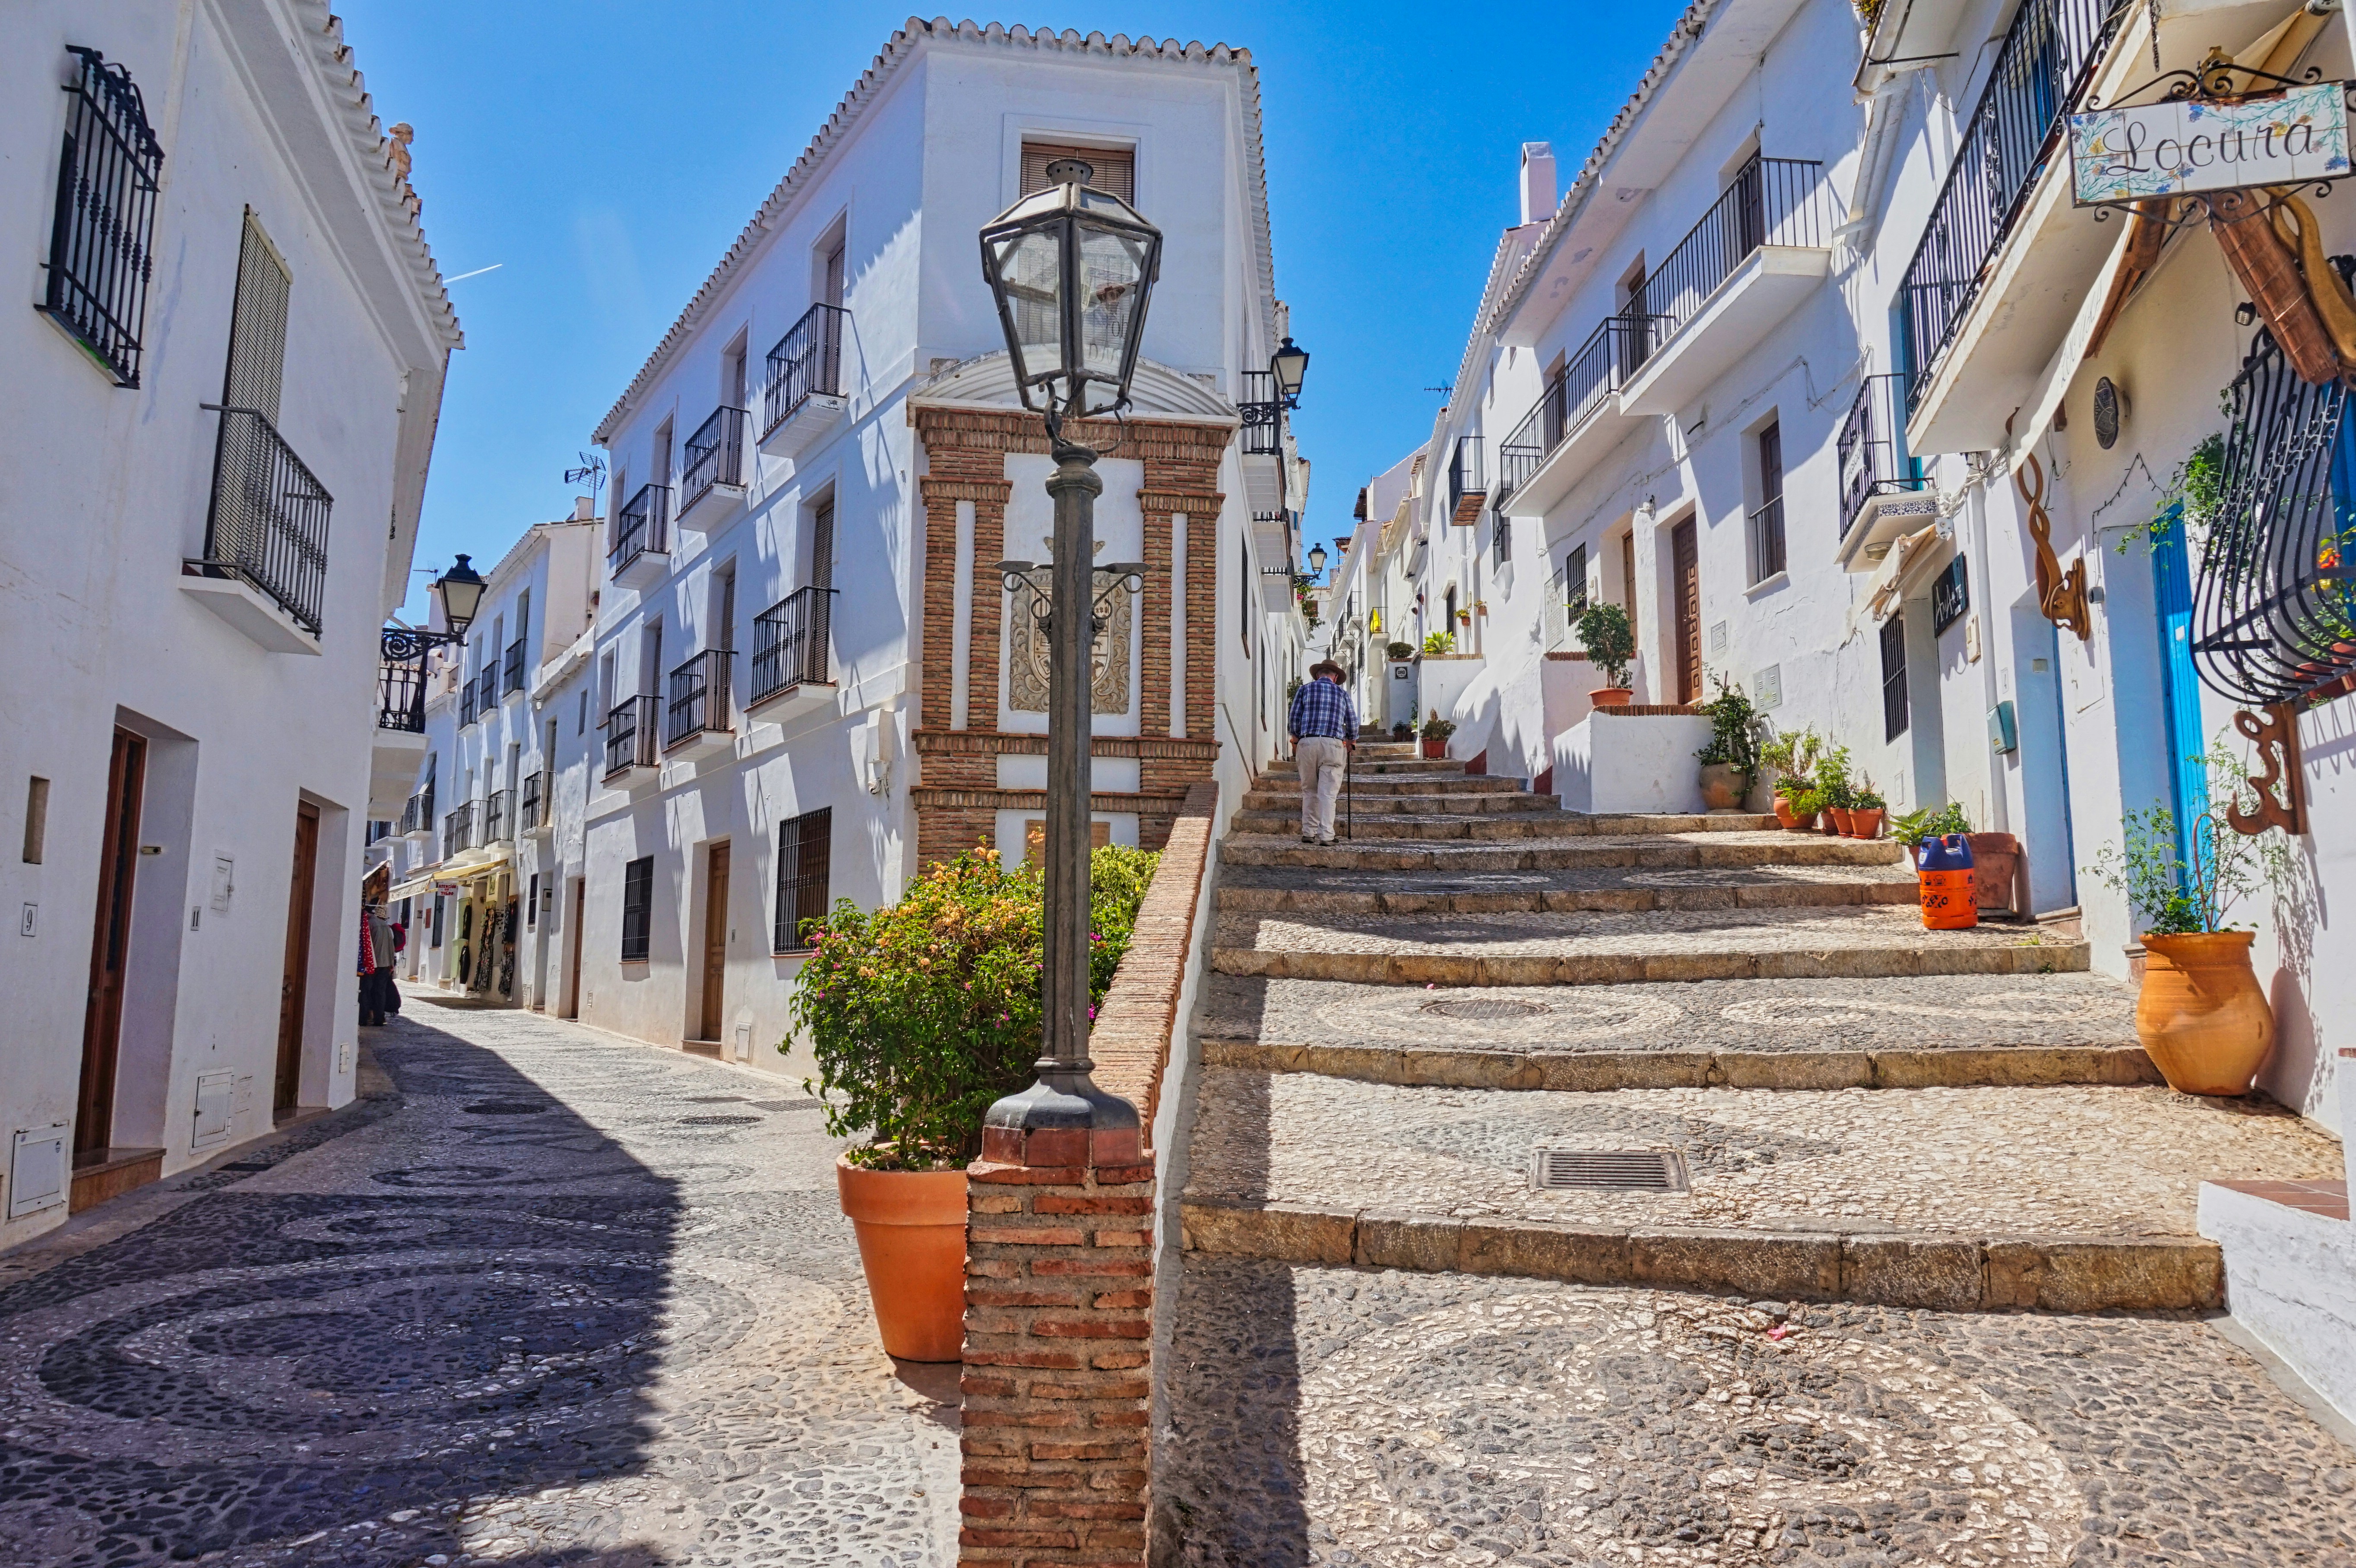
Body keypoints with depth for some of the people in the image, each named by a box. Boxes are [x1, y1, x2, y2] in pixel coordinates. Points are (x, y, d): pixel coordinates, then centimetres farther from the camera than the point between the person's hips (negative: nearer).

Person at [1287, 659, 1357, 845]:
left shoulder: (1305, 690, 12)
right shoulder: (1342, 694, 15)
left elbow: (1294, 720, 7)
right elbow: (1353, 724, 17)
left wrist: (1296, 740, 20)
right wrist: (1351, 743, 34)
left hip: (1307, 743, 1)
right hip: (1334, 745, -1)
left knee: (1309, 791, 12)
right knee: (1328, 792, -1)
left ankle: (1308, 833, 10)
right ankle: (1326, 835, -8)